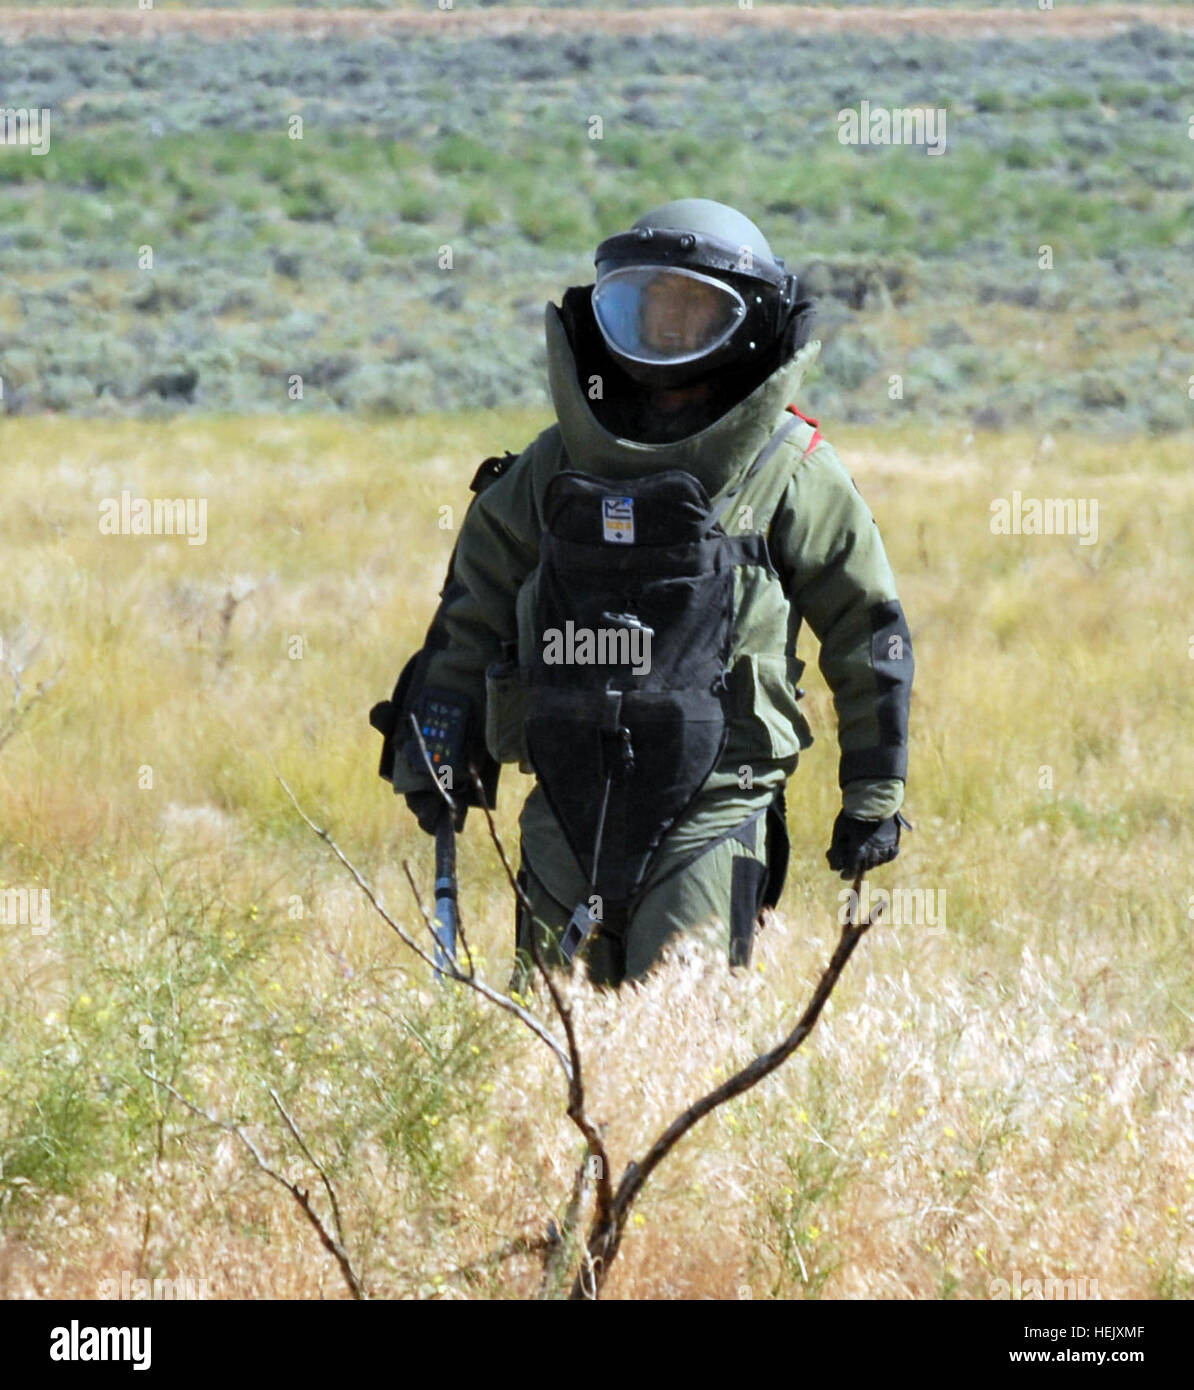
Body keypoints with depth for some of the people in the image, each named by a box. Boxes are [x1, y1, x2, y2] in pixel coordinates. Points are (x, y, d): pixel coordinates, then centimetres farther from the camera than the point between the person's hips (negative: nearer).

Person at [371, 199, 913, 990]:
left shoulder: (792, 470, 2)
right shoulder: (560, 462, 12)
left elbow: (868, 634, 6)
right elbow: (478, 603, 19)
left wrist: (874, 798, 5)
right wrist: (436, 749, 12)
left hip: (714, 802, -4)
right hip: (568, 801, 4)